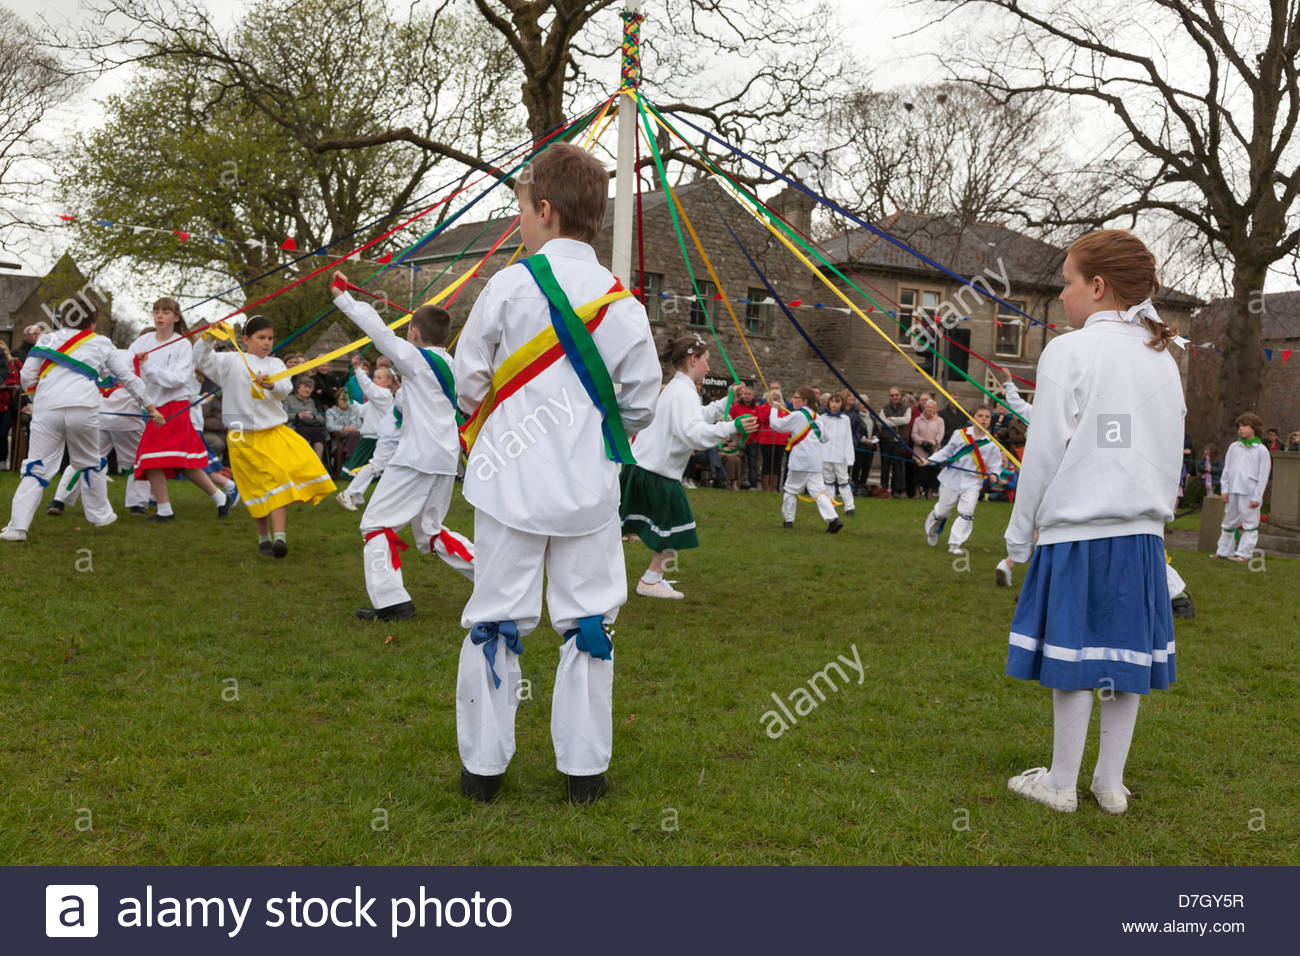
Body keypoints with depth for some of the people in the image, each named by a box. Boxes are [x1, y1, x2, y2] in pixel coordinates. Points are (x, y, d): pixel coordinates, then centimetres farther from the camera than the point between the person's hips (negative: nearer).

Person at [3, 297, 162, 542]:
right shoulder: (101, 343, 17)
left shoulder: (47, 339, 19)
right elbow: (128, 377, 18)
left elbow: (27, 376, 10)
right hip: (83, 408, 0)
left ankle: (18, 526, -9)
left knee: (36, 468, 3)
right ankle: (100, 515, 31)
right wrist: (150, 407, 25)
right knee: (90, 463, 21)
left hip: (47, 409, 1)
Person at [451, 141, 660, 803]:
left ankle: (482, 765, 19)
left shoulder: (509, 284, -6)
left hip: (510, 478, -1)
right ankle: (584, 768, 18)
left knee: (496, 619, 9)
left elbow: (469, 378, 0)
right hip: (589, 487, 2)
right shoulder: (622, 301, 0)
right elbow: (643, 397, 3)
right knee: (588, 621, 10)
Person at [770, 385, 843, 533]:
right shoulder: (815, 416, 13)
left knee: (791, 489, 9)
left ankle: (788, 520, 16)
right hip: (815, 461, 6)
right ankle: (833, 519, -14)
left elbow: (776, 425, -6)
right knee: (818, 491, 1)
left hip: (800, 461, -6)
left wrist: (774, 409, 8)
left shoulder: (797, 416, -9)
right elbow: (824, 438, 20)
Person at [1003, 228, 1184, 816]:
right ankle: (1110, 783, 22)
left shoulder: (1070, 351, -7)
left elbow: (1044, 452, -8)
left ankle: (1061, 784, 13)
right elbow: (1171, 454, 15)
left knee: (1073, 657, 2)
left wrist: (1020, 533, 0)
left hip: (1076, 530, -6)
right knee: (1127, 657, 11)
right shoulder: (1162, 358, 12)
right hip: (1141, 531, 6)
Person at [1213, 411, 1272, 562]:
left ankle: (1244, 553, 3)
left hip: (1249, 492, -5)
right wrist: (1224, 488, 5)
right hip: (1233, 491, 5)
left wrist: (1257, 497, -9)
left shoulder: (1261, 450, -2)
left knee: (1249, 523, -1)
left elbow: (1263, 475, -4)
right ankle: (1224, 550, 20)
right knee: (1229, 521, 12)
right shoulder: (1234, 447, 10)